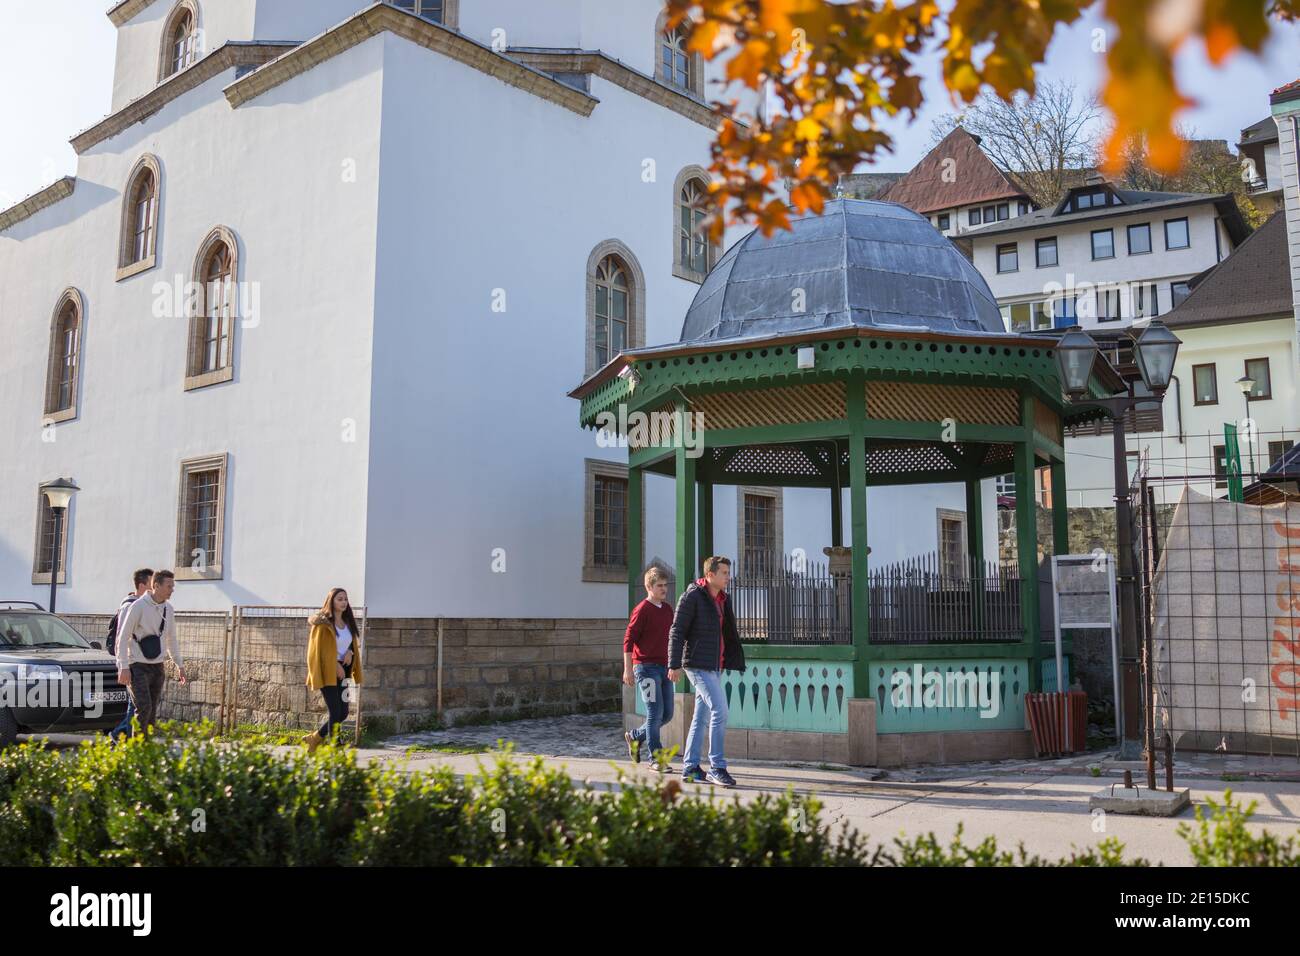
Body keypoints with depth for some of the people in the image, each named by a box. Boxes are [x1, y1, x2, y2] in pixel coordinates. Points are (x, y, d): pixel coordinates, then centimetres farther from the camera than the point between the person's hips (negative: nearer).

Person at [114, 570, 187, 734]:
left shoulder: (168, 609, 9)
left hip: (158, 667, 6)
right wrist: (124, 667, -16)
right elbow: (123, 637, -10)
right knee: (144, 708, -16)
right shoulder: (138, 606, -11)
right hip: (138, 666, -6)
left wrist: (179, 665, 18)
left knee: (152, 712, 6)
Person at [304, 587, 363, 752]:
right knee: (335, 712, -9)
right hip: (327, 671, -7)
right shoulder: (322, 623, -7)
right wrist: (335, 665, -16)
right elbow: (318, 648, -10)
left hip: (342, 672, 7)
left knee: (343, 712, 7)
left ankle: (315, 738, 26)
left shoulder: (347, 622, 13)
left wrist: (350, 652, -2)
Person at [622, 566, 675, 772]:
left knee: (667, 714, 9)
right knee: (655, 713, -7)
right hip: (646, 667, -8)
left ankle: (634, 736, 29)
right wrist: (628, 669, -15)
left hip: (664, 668, 8)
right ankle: (656, 759, 3)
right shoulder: (642, 610, -9)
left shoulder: (668, 609, 13)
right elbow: (628, 639, -11)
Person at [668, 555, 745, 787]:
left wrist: (736, 660, 13)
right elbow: (677, 632, -12)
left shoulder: (723, 599, 14)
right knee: (719, 711, -14)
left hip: (715, 666, 8)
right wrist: (674, 665, -16)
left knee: (701, 716, 11)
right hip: (698, 664, -8)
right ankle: (717, 767, -7)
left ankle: (689, 768, 18)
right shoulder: (692, 596, -10)